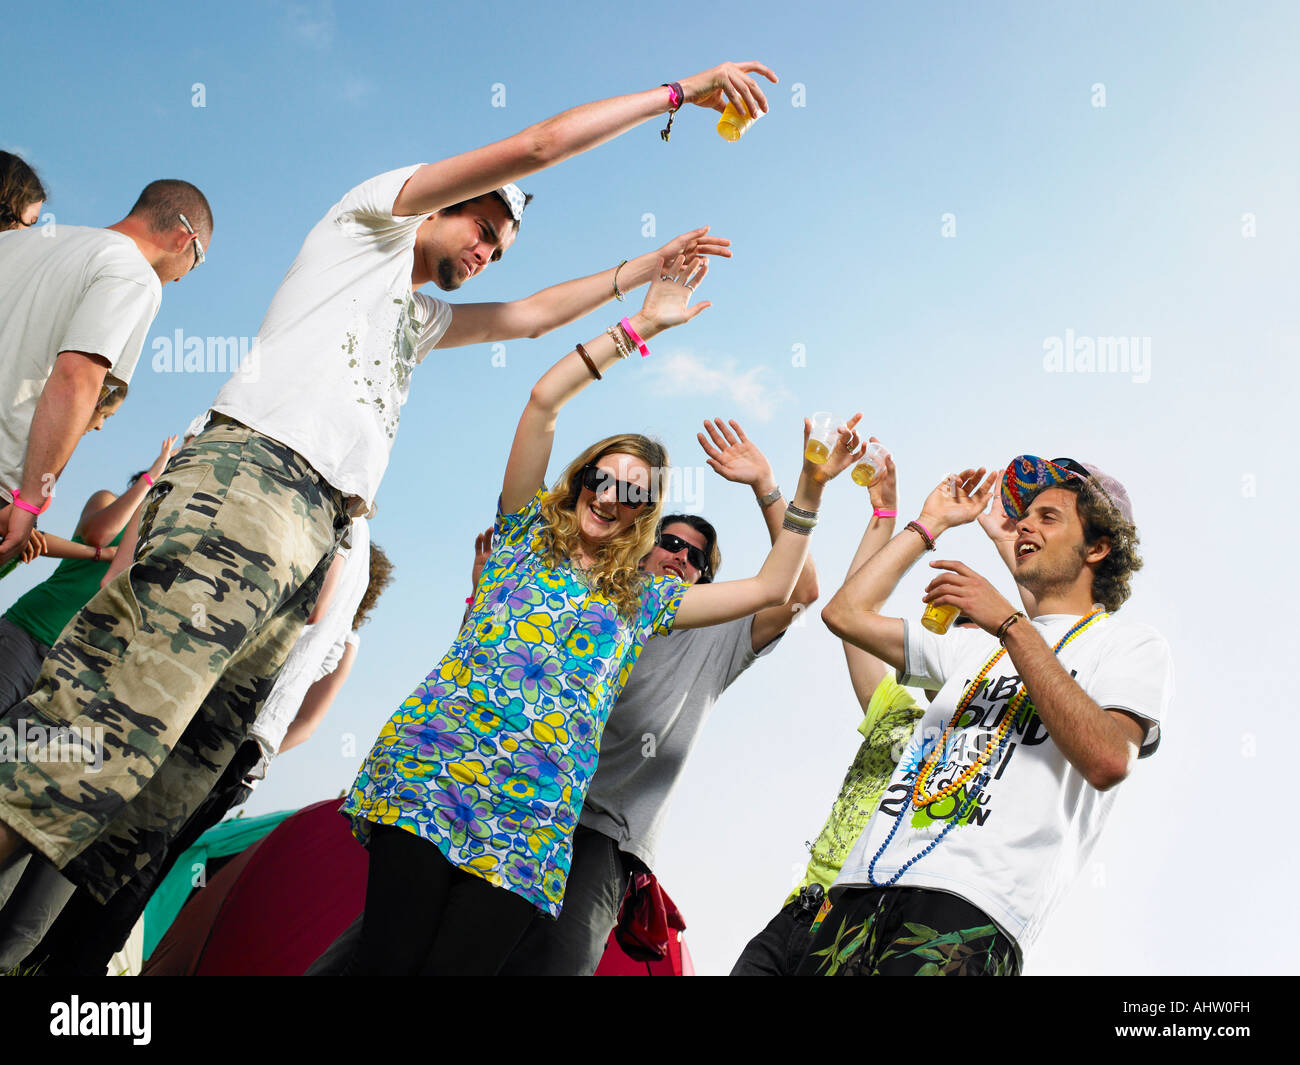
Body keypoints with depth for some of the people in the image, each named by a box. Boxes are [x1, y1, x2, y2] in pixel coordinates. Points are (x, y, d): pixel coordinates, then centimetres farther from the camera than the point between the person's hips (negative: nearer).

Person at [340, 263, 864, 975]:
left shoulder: (643, 600, 22)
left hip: (532, 819, 2)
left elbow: (772, 587, 20)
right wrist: (639, 326, 7)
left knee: (457, 965, -12)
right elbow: (543, 401, 8)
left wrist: (808, 490, 13)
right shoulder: (526, 532, 17)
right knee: (386, 962, -16)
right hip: (432, 768, -1)